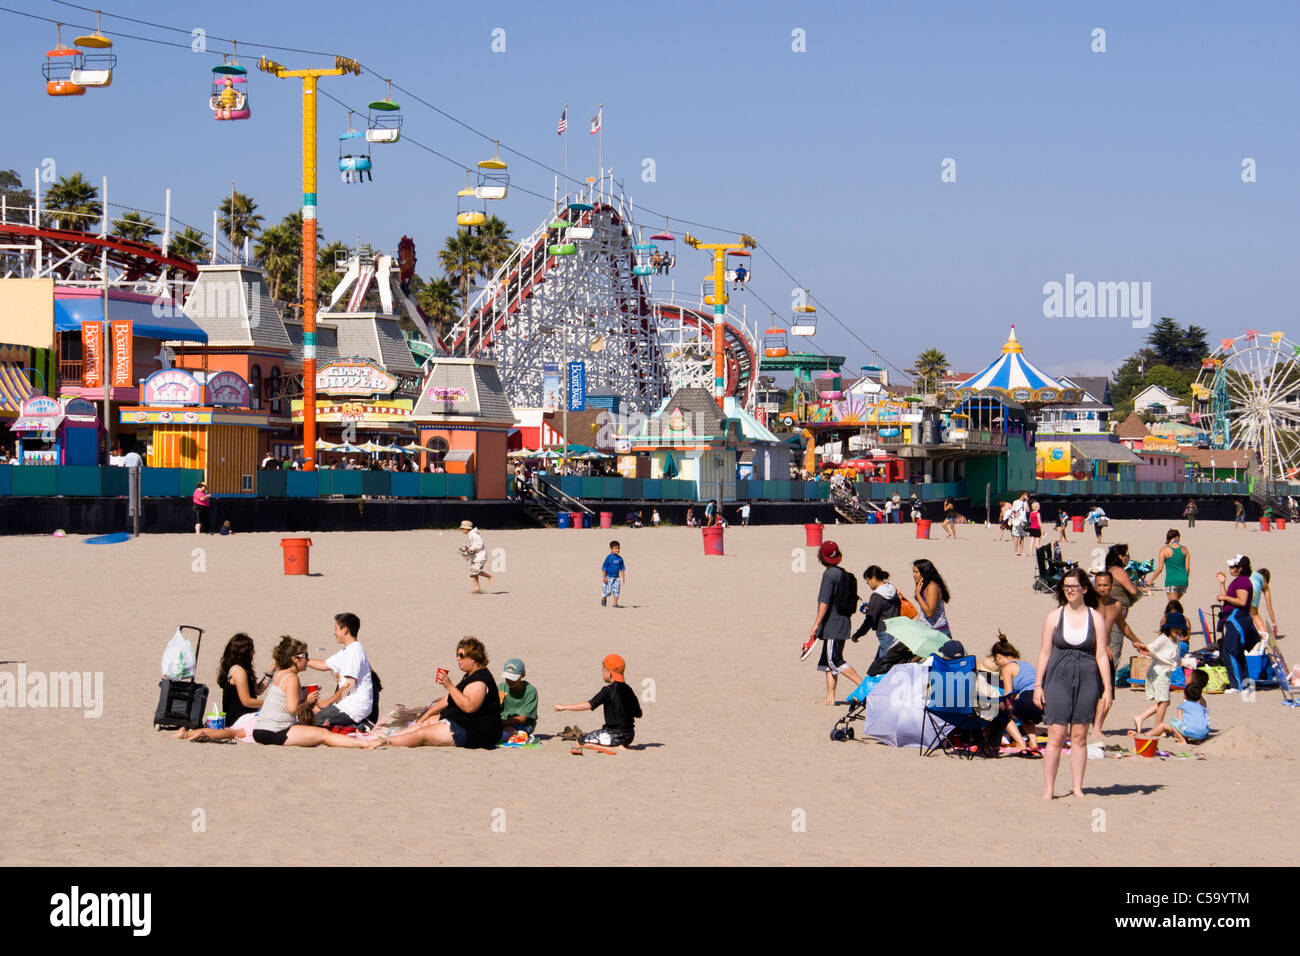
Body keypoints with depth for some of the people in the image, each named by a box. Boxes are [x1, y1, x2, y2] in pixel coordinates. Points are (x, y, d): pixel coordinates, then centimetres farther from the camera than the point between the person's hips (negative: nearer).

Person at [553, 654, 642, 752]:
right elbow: (638, 714, 8)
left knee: (580, 742, -2)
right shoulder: (628, 690, 5)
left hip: (616, 735, -9)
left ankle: (616, 747, -13)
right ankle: (620, 746, 7)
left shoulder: (608, 690, -16)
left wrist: (564, 707, -14)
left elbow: (589, 705, -21)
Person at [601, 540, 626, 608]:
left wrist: (623, 577, 7)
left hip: (616, 577, 5)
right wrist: (604, 577, -12)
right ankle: (604, 598, 28)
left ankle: (615, 603, 5)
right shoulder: (609, 557, -10)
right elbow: (604, 568, -9)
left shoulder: (620, 558, 4)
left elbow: (622, 568, 12)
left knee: (617, 590, -1)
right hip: (609, 577, -5)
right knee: (608, 591, -1)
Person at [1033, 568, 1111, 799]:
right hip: (1058, 678, -1)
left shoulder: (1096, 618, 5)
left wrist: (1107, 688, 0)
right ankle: (1048, 790, -2)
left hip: (1087, 680, 1)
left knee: (1079, 736, 4)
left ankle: (1077, 788, 12)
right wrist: (1038, 685, 0)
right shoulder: (1054, 617, 4)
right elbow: (1044, 652, 5)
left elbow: (1101, 655, 4)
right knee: (1056, 736, -6)